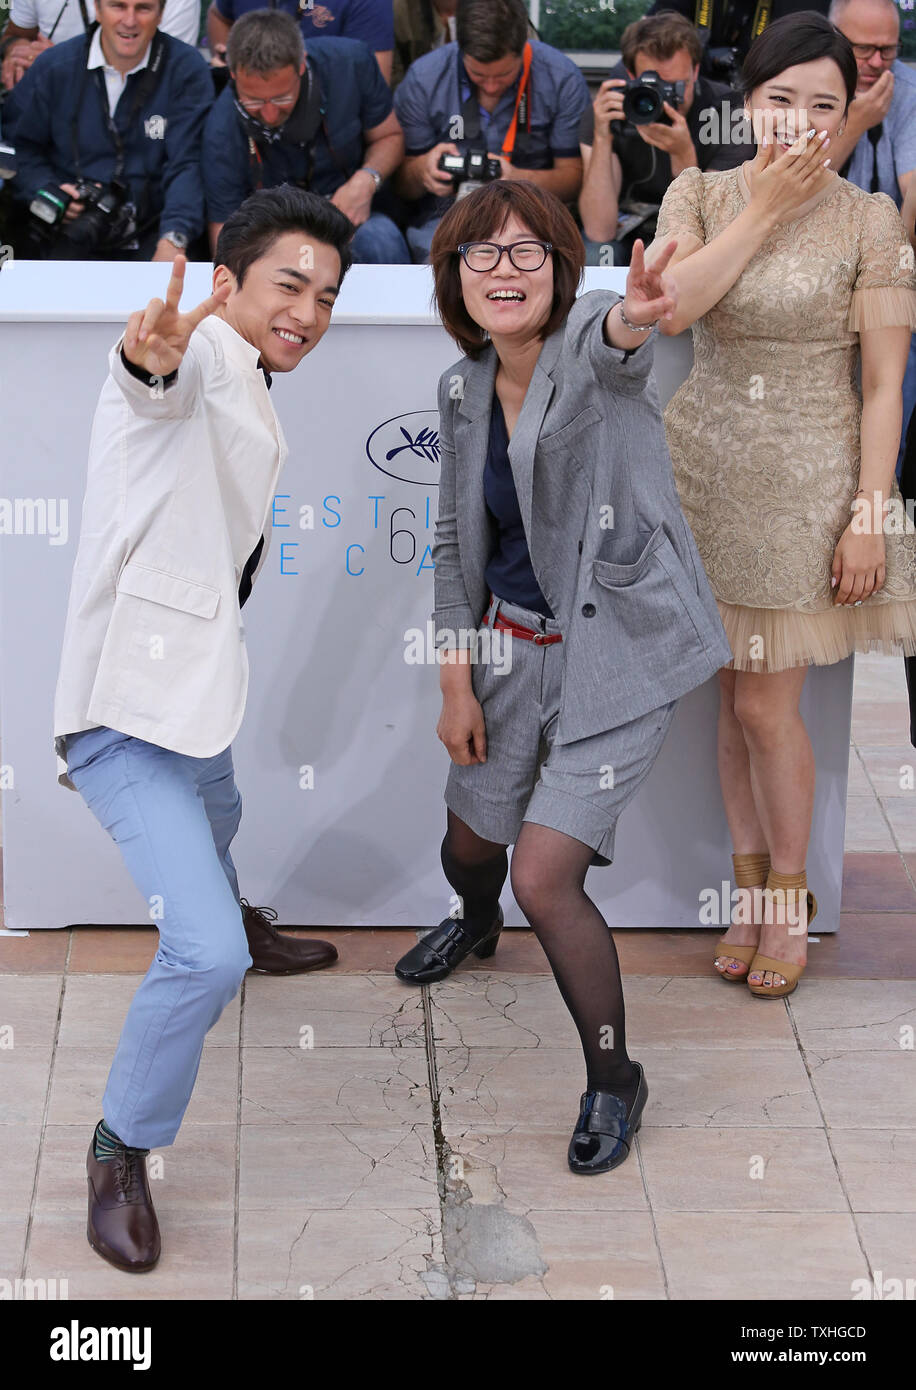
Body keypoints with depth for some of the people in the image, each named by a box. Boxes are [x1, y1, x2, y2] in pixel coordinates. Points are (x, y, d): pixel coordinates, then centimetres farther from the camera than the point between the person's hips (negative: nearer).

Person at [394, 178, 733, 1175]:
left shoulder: (590, 339, -18)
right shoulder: (463, 389, 1)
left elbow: (603, 344, -46)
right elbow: (456, 543, 10)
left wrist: (632, 320, -71)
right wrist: (455, 682, 4)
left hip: (613, 653, -6)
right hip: (513, 643, 6)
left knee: (545, 878, -14)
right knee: (469, 846, 22)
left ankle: (614, 1079, 9)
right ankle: (476, 926, 61)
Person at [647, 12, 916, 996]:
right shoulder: (699, 195, 2)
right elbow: (669, 308, -16)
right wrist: (764, 208, -15)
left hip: (807, 481, -3)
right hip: (707, 468, 3)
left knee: (766, 701, -3)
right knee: (733, 693, 10)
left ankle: (789, 895, 19)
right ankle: (749, 887, 25)